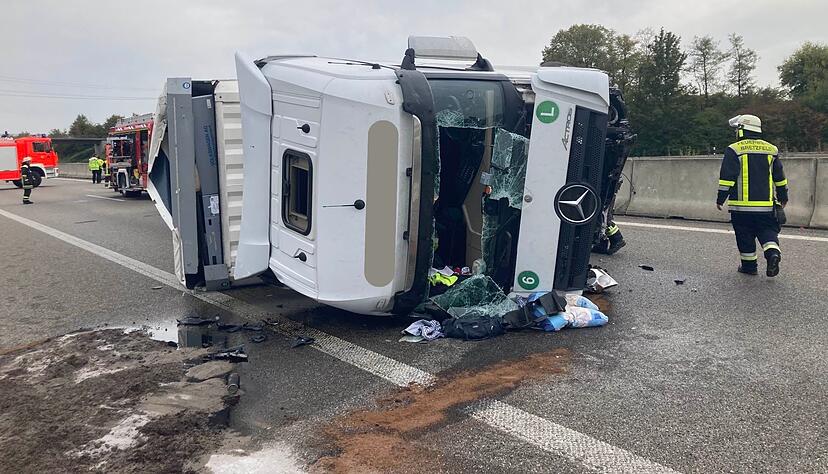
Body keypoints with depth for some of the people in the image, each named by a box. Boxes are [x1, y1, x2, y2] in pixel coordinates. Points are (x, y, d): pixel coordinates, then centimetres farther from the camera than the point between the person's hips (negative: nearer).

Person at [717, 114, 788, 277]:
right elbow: (779, 177, 15)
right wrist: (783, 197, 26)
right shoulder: (771, 150, 9)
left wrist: (720, 199, -3)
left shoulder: (734, 150, -6)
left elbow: (727, 177, -10)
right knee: (768, 231, 12)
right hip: (766, 204, 3)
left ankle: (749, 265, 12)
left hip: (741, 204, -3)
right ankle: (773, 252, -13)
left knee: (745, 236, 6)